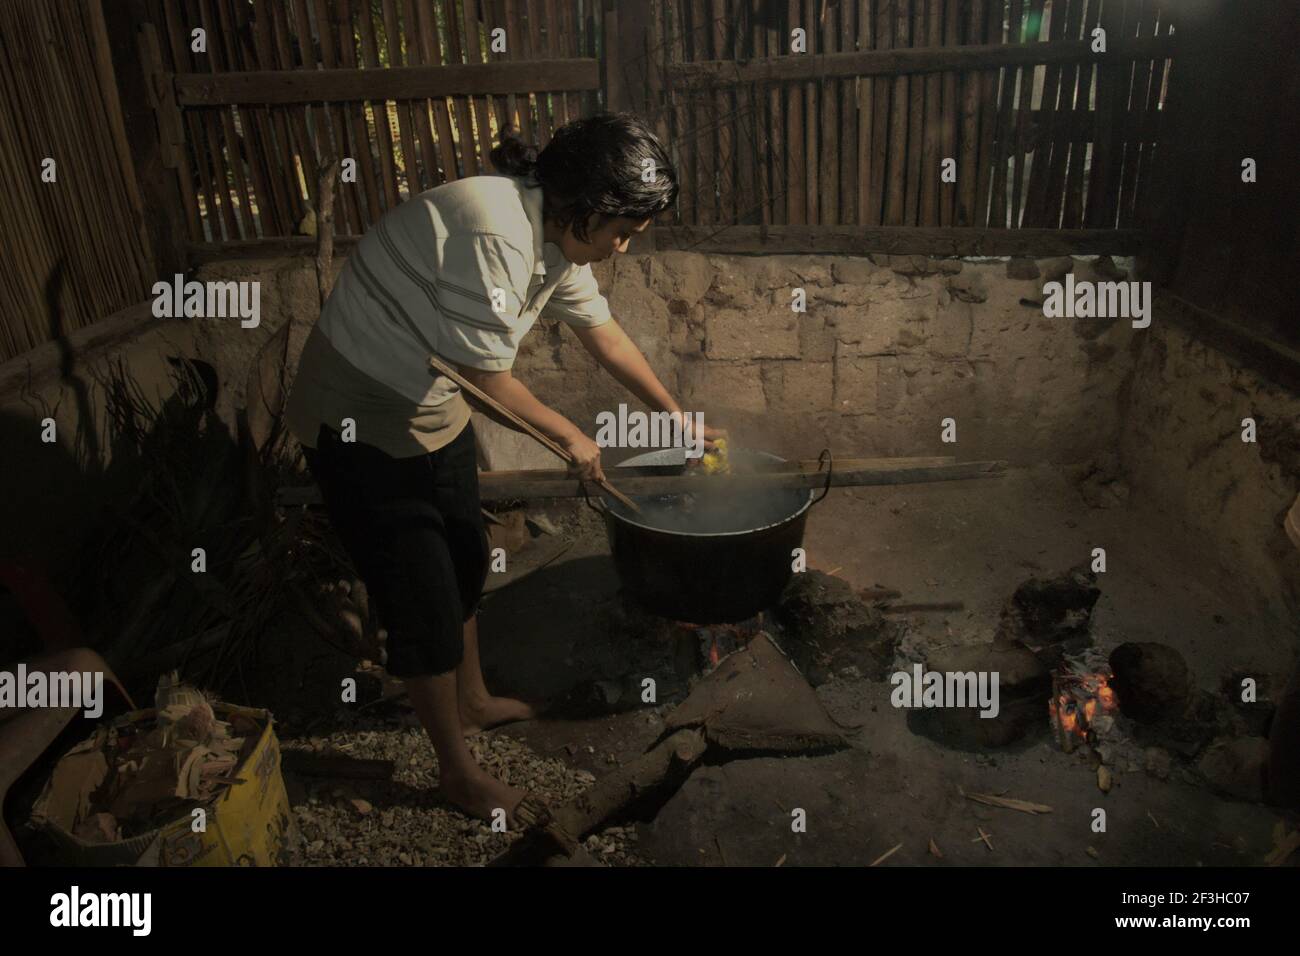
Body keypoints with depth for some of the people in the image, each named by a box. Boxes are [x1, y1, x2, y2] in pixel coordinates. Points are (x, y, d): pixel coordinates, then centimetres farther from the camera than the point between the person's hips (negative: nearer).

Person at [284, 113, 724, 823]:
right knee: (422, 600, 2)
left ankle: (472, 702, 46)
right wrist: (570, 437, -9)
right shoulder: (494, 232, -31)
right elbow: (487, 378, -24)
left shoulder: (558, 235, -1)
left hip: (431, 410, 9)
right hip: (359, 425, -9)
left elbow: (603, 332, 12)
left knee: (464, 559, 21)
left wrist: (675, 417, 18)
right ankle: (458, 770, 23)